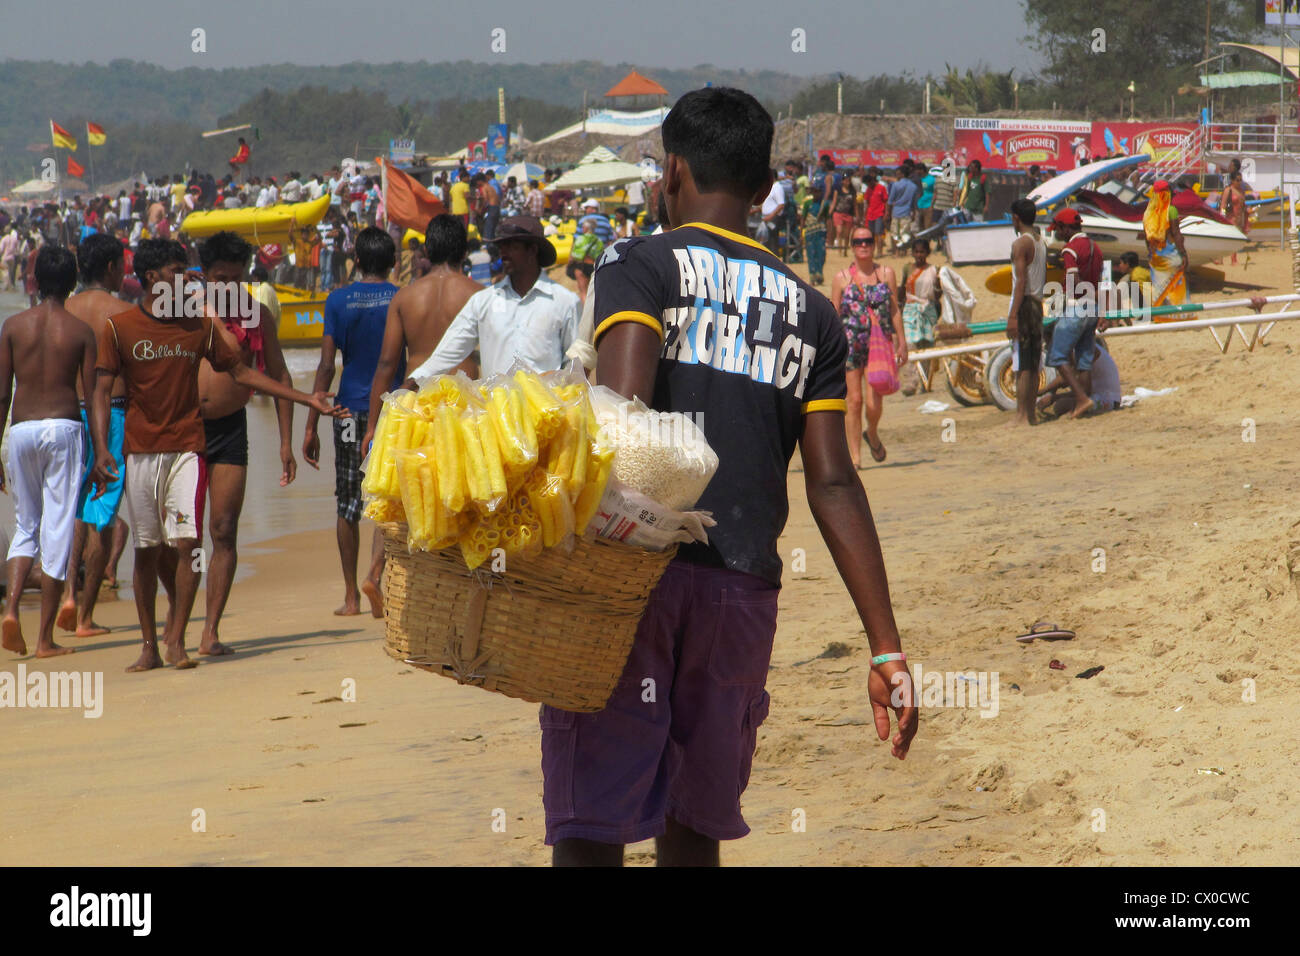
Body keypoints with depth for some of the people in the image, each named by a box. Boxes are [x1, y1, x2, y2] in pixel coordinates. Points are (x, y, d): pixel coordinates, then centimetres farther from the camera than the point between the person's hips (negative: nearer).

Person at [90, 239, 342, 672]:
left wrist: (307, 399, 13)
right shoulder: (119, 327, 0)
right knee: (148, 549, 3)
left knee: (186, 542, -12)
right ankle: (149, 645, 14)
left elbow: (241, 372, 16)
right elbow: (101, 393, -1)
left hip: (187, 447, 1)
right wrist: (101, 450, -15)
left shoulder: (199, 325, 8)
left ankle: (176, 640, -4)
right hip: (141, 451, -1)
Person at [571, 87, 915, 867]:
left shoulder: (640, 267, 2)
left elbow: (622, 411, -16)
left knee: (590, 829, -4)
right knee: (692, 830, 15)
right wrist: (886, 647, 6)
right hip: (743, 590, 4)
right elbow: (833, 486, 7)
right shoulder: (809, 311, 14)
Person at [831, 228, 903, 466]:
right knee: (853, 401, -3)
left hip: (880, 345, 0)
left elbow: (894, 310, 11)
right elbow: (834, 316, 6)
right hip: (849, 345, 0)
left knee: (873, 403, -9)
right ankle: (855, 456, 5)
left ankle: (872, 433, 23)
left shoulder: (886, 274, 8)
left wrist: (901, 343, 6)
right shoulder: (841, 277, 5)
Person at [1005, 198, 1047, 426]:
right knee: (1033, 366, 11)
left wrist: (1013, 316, -20)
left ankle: (1021, 415, -12)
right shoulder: (1041, 242, 13)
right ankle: (1031, 413, 14)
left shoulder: (1021, 243, -12)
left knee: (1022, 366, -9)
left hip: (1024, 303, -8)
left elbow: (1021, 281, -18)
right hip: (1038, 304, 8)